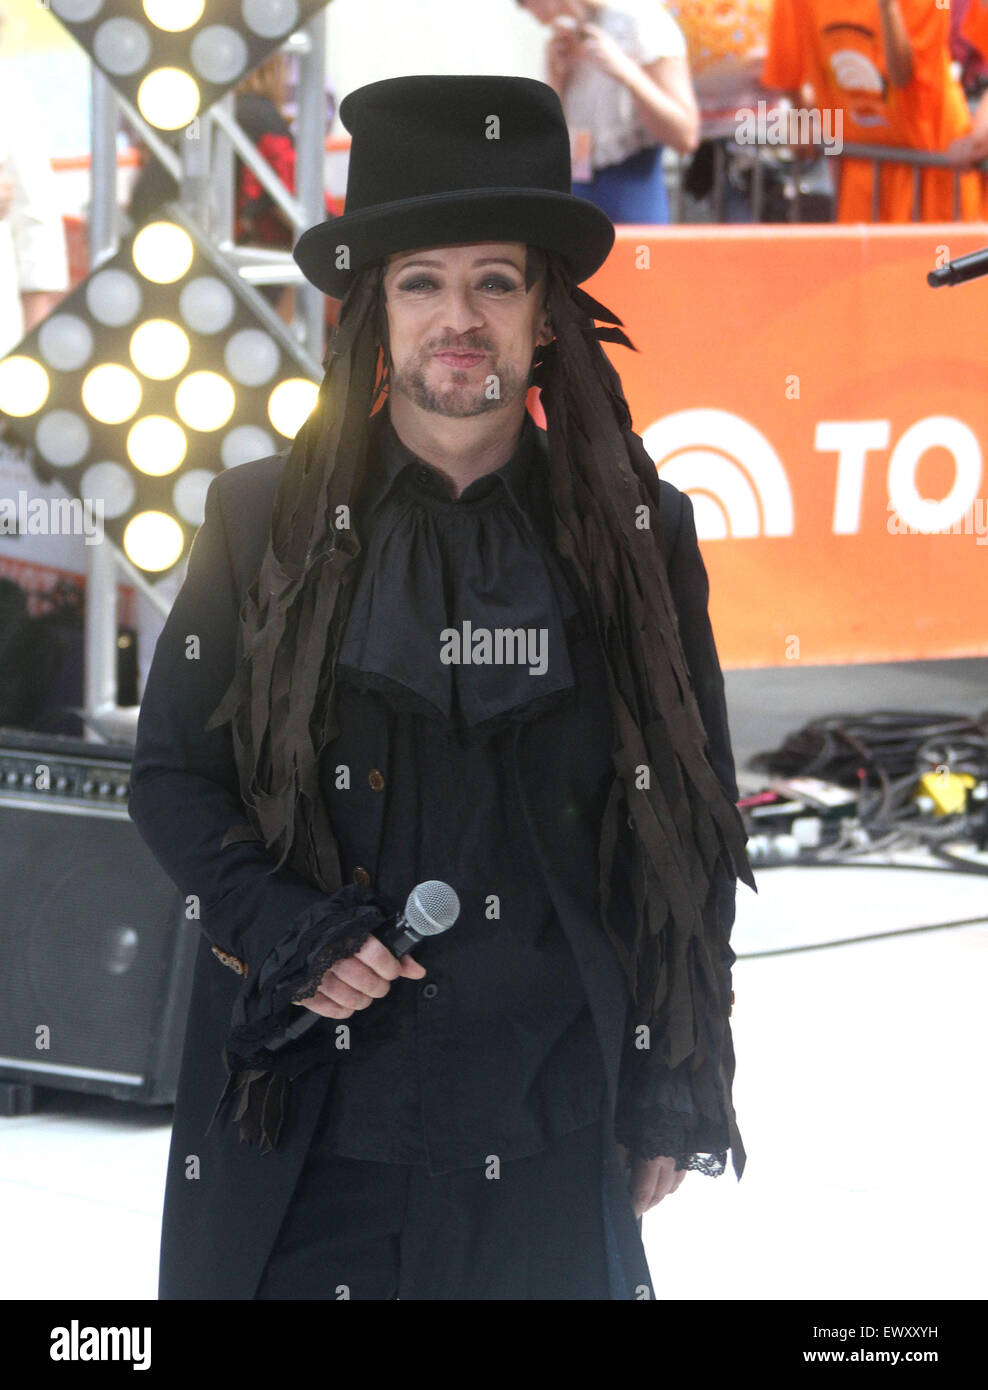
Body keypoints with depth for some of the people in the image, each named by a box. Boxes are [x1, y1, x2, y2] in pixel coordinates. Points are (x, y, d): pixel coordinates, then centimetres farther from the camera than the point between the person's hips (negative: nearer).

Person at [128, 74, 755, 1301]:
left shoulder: (635, 536, 4)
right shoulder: (265, 521, 3)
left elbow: (695, 825, 7)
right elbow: (169, 773, 7)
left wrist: (675, 1100, 5)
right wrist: (287, 935, -10)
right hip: (311, 1115, 0)